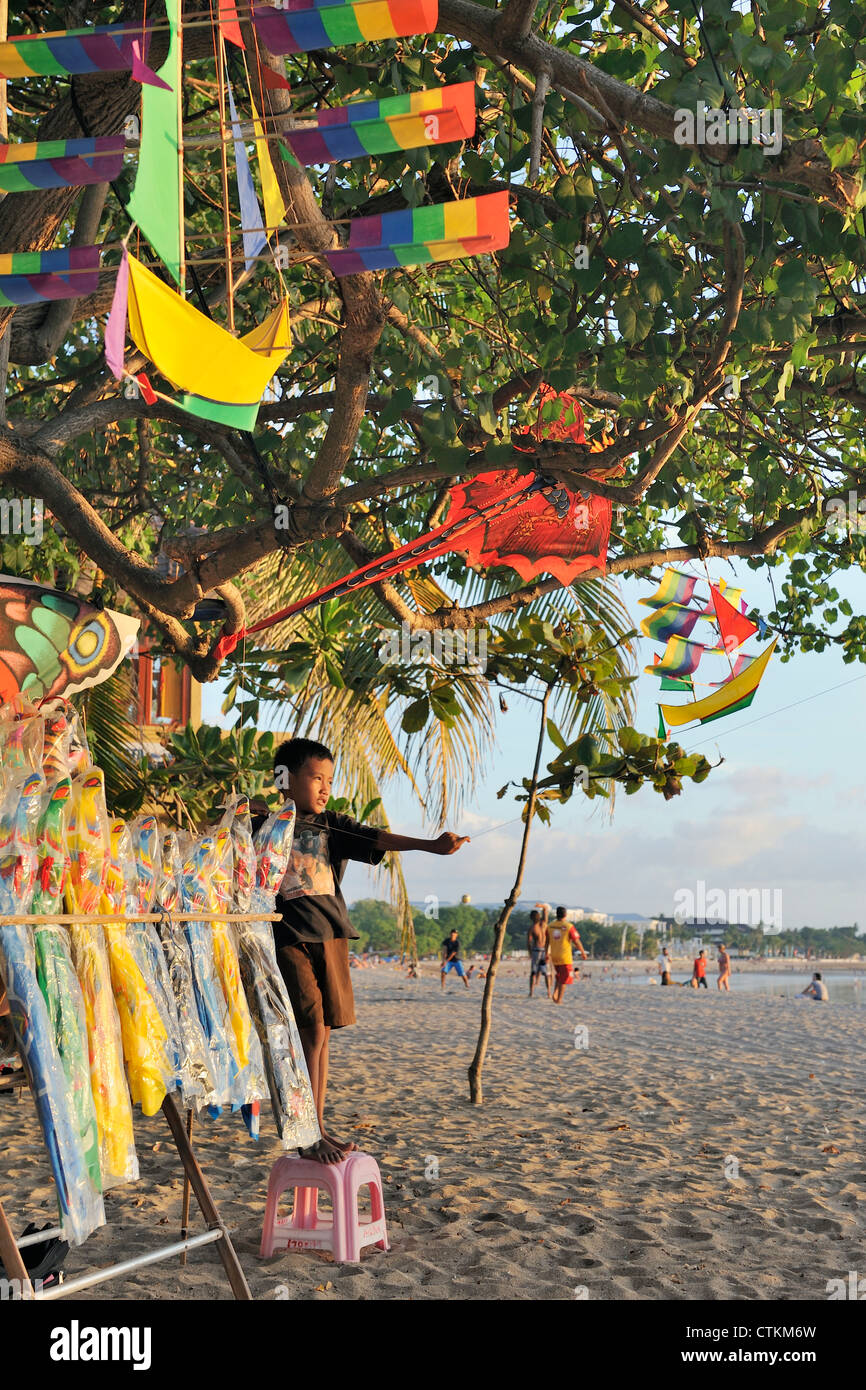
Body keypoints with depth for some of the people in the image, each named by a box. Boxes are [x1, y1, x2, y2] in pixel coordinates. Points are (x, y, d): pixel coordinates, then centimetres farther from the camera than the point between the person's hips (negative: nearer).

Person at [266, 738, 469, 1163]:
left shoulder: (331, 825, 12)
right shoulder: (265, 826, 0)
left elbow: (375, 838, 0)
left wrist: (430, 844, -12)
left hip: (331, 937, 5)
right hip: (290, 939, -5)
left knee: (320, 1034, 10)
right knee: (311, 1032, -8)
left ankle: (318, 1128, 20)